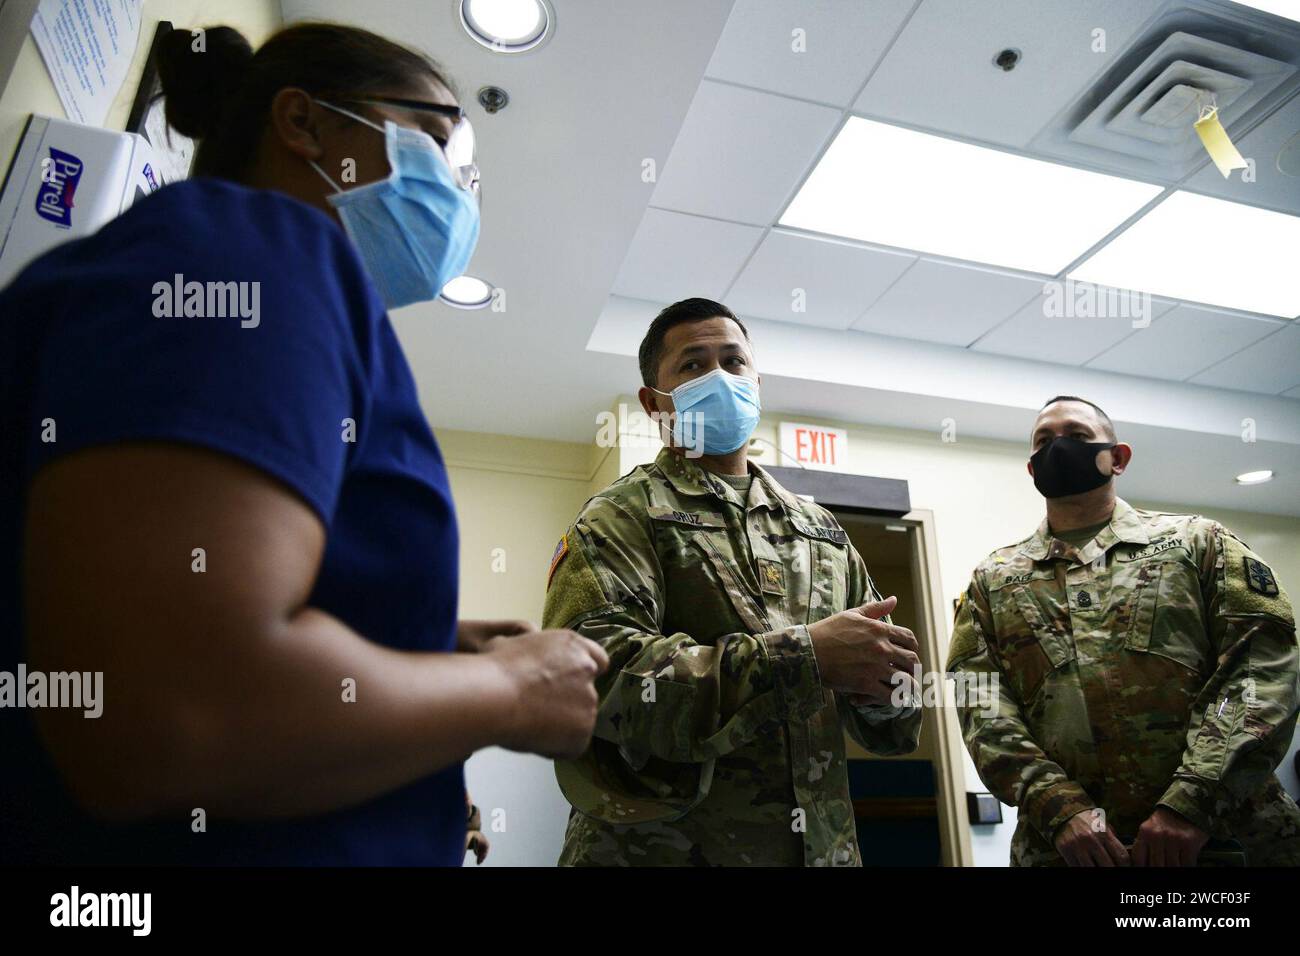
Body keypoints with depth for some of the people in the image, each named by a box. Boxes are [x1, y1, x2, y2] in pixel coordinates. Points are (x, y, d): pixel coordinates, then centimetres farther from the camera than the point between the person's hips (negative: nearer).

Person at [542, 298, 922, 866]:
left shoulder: (822, 530, 10)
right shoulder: (623, 517, -6)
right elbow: (597, 674, -24)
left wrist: (880, 685, -12)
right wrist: (804, 655, -26)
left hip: (824, 846, 5)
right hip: (659, 848, -5)